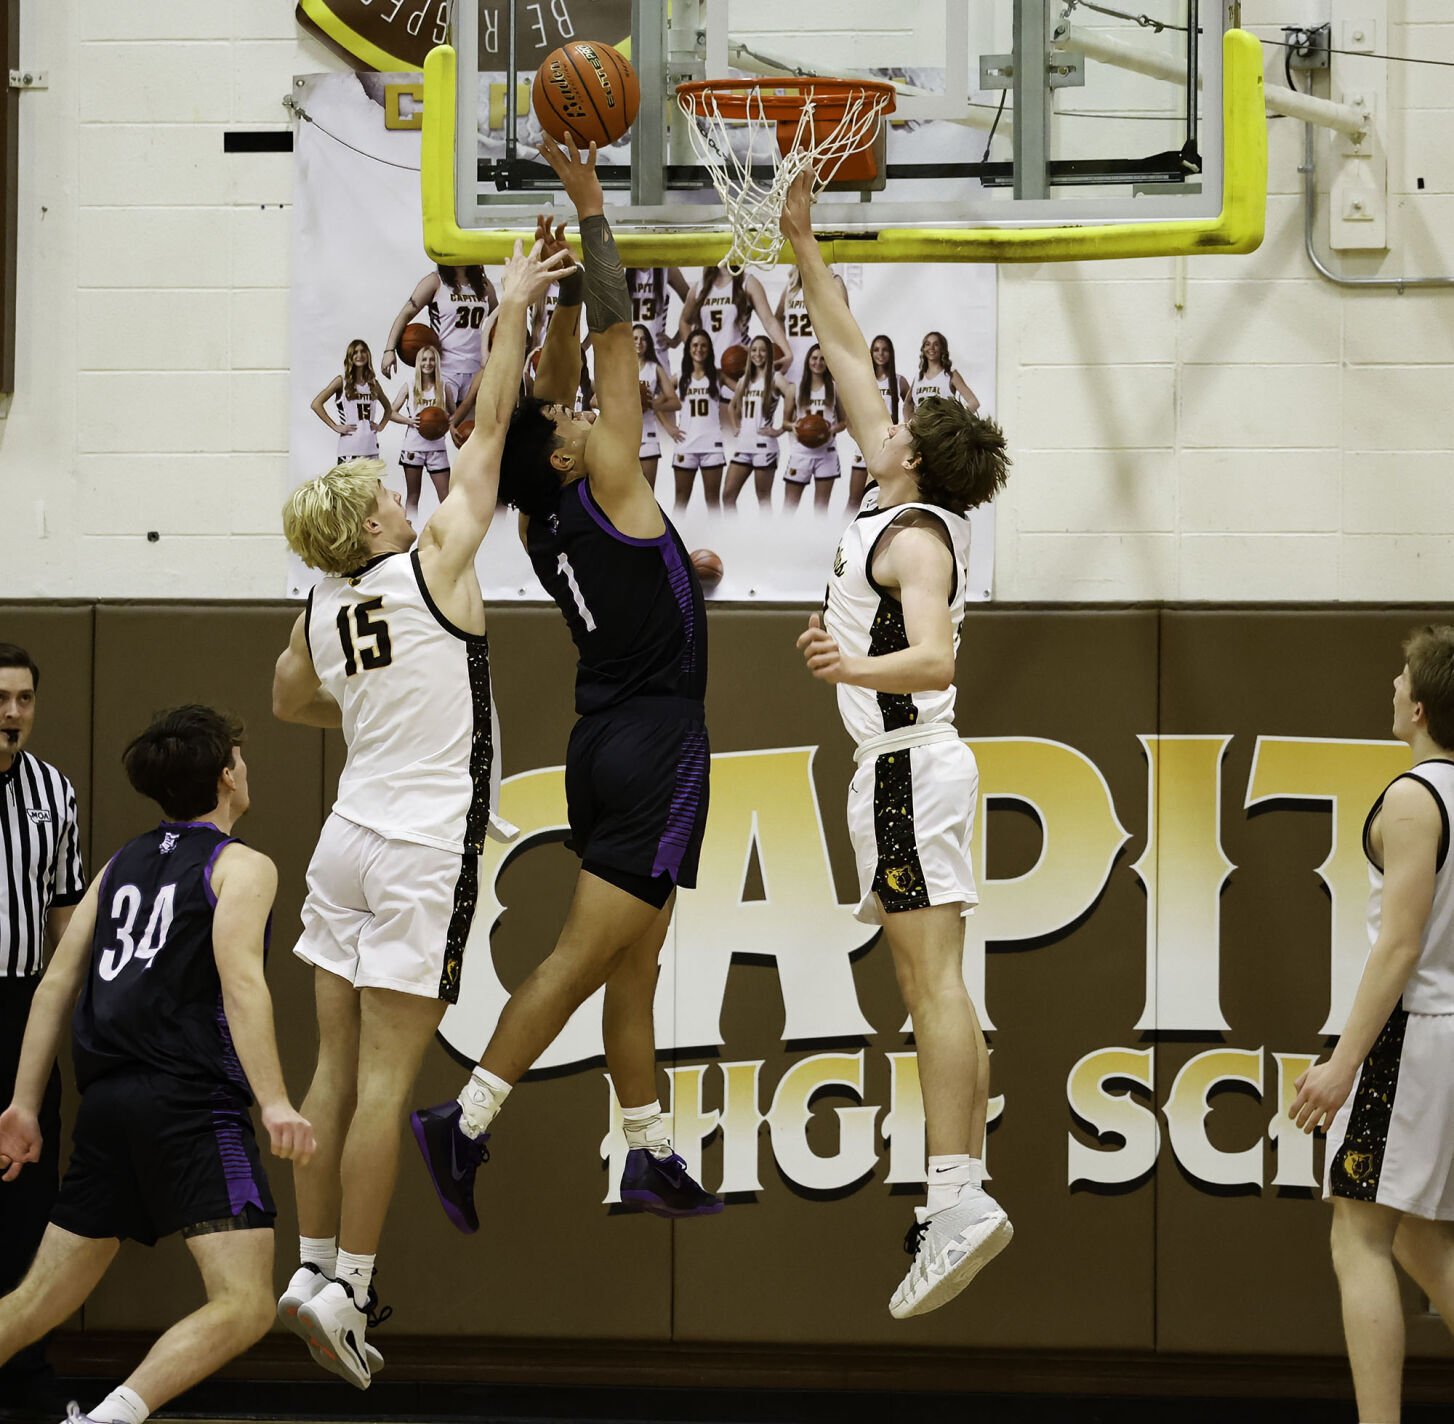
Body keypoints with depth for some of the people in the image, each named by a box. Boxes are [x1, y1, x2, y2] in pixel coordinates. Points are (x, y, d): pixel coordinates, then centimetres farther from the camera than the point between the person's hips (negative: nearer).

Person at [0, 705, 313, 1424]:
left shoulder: (123, 861, 20)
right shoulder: (241, 866, 2)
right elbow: (240, 980, -15)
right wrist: (274, 1102, -22)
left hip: (106, 1098, 7)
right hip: (192, 1101, -7)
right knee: (245, 1305, -13)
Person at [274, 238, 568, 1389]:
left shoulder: (321, 611, 7)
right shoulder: (434, 562, -9)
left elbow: (290, 703, 26)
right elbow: (488, 428, -4)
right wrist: (513, 312, 3)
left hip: (350, 836, 6)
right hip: (423, 849, -6)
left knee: (338, 1071, 11)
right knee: (386, 1082, -6)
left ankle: (314, 1269, 15)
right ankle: (346, 1288, -7)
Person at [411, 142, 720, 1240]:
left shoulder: (541, 520, 5)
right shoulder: (606, 489, -12)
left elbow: (556, 382, 17)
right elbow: (617, 335, -10)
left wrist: (564, 285, 16)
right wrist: (592, 210, -5)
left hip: (607, 741, 8)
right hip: (657, 743, -8)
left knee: (634, 965, 11)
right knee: (587, 954, -10)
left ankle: (653, 1159, 15)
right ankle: (467, 1120, -17)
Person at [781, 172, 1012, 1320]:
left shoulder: (916, 536, -12)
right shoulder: (903, 508, 13)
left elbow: (934, 658, -27)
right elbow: (850, 353, 20)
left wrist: (855, 666, -45)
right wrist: (803, 245, 20)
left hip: (912, 762, -10)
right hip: (907, 764, 10)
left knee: (934, 978, -17)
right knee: (936, 985, 8)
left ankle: (960, 1197, -24)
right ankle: (965, 1192, 9)